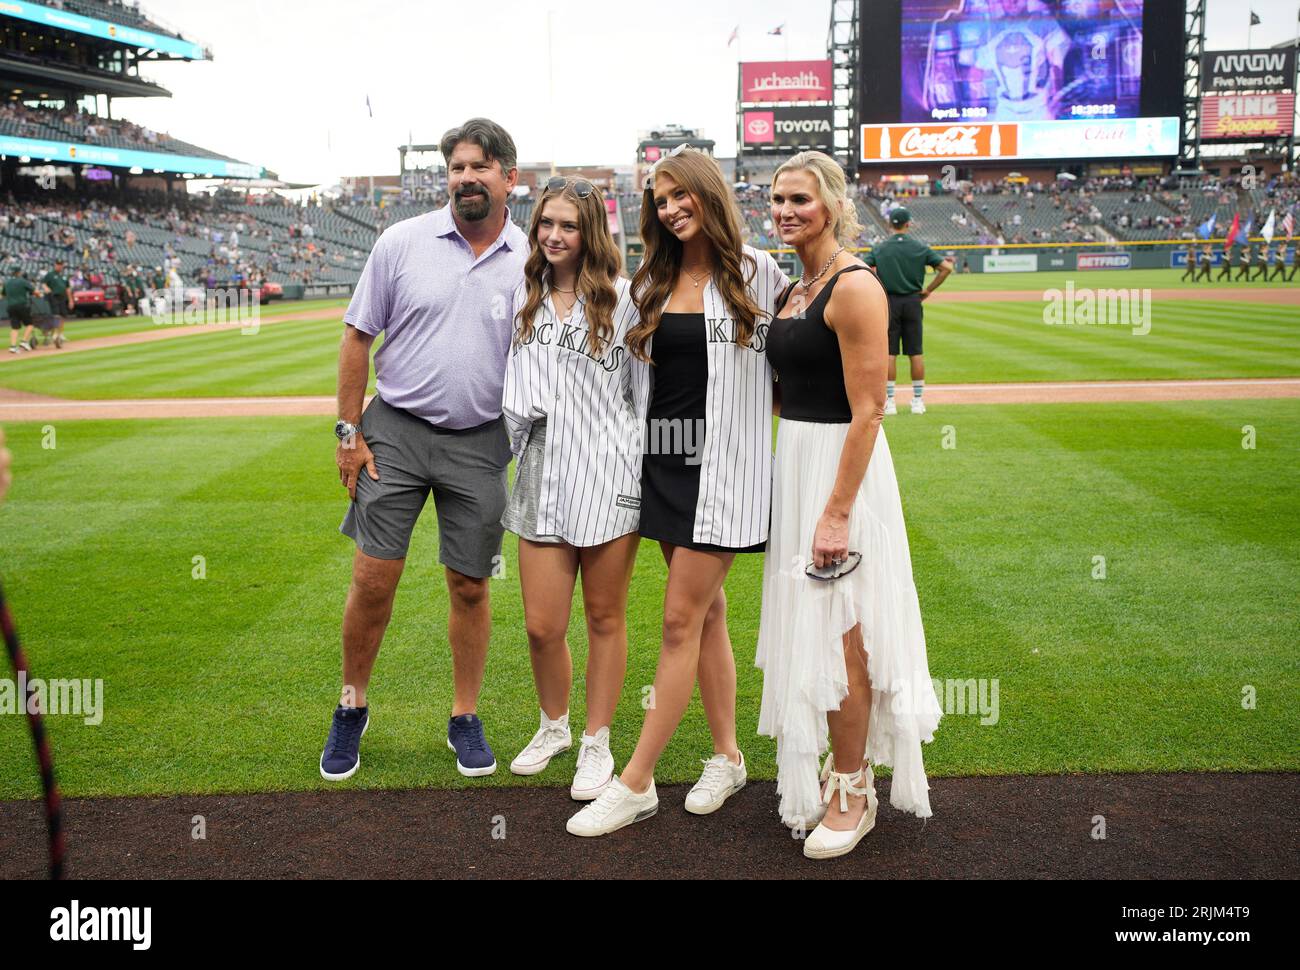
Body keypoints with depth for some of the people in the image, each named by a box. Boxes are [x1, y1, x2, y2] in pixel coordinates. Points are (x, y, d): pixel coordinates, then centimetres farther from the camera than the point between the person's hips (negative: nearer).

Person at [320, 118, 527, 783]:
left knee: (469, 585, 7)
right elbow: (358, 338, 3)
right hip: (396, 429, 0)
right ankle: (352, 709, 21)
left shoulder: (529, 261, 0)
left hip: (479, 444, 1)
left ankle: (465, 720, 24)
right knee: (373, 578, -1)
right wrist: (350, 433, -1)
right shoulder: (403, 242, -2)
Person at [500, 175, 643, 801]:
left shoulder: (621, 297, -2)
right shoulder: (523, 298, 11)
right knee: (541, 625, 4)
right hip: (544, 474, 3)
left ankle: (597, 743, 25)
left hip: (609, 473, -3)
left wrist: (650, 467, -1)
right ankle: (553, 726, 32)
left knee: (604, 617, 8)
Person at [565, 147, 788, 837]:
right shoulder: (650, 282, 9)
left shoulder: (757, 272, -3)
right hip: (662, 461, 5)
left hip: (723, 462, -5)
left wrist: (784, 447, -3)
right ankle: (727, 757, 26)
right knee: (706, 611, 13)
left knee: (680, 619, -4)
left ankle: (635, 782, 3)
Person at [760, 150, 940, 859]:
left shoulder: (854, 286, -15)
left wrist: (837, 511, -22)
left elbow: (867, 411, -20)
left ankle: (853, 795, 15)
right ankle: (838, 767, 33)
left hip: (841, 471, -9)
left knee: (841, 639, -1)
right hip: (795, 464, 9)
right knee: (808, 631, 16)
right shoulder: (795, 289, 12)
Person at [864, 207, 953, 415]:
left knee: (889, 353, 1)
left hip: (889, 303, 0)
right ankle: (918, 401, 8)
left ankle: (890, 402, -1)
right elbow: (946, 268, -5)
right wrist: (928, 290, 2)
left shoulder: (880, 248, 0)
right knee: (915, 352, 5)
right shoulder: (920, 247, 0)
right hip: (913, 301, 1)